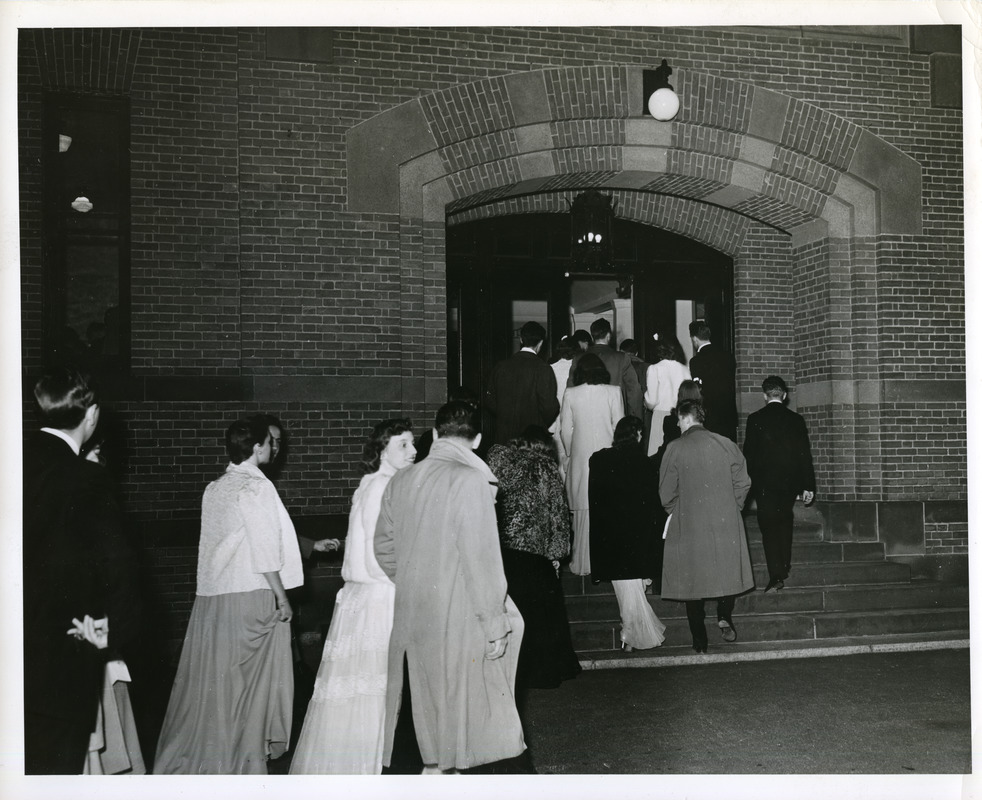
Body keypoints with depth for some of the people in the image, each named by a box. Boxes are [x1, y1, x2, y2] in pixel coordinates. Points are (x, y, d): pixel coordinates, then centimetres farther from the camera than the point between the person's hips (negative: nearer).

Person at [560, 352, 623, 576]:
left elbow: (566, 429, 3)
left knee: (583, 509, 4)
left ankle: (583, 563, 8)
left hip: (581, 457, 1)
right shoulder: (614, 392, -3)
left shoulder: (570, 394, 0)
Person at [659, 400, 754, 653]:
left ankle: (700, 641, 10)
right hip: (725, 524, 2)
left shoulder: (675, 449, -9)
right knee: (727, 571, 20)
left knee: (693, 579, 7)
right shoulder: (726, 445, -1)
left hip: (689, 526, -2)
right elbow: (743, 483, 1)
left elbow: (667, 493, -7)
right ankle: (724, 615, -3)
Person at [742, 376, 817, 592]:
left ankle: (776, 575, -11)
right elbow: (805, 455, 0)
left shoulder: (755, 419, -7)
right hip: (790, 482, 3)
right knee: (785, 522, 21)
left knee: (769, 526, -2)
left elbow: (748, 453, -4)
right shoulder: (796, 420, 0)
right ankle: (784, 567, 30)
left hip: (764, 482, -3)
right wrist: (808, 486, 4)